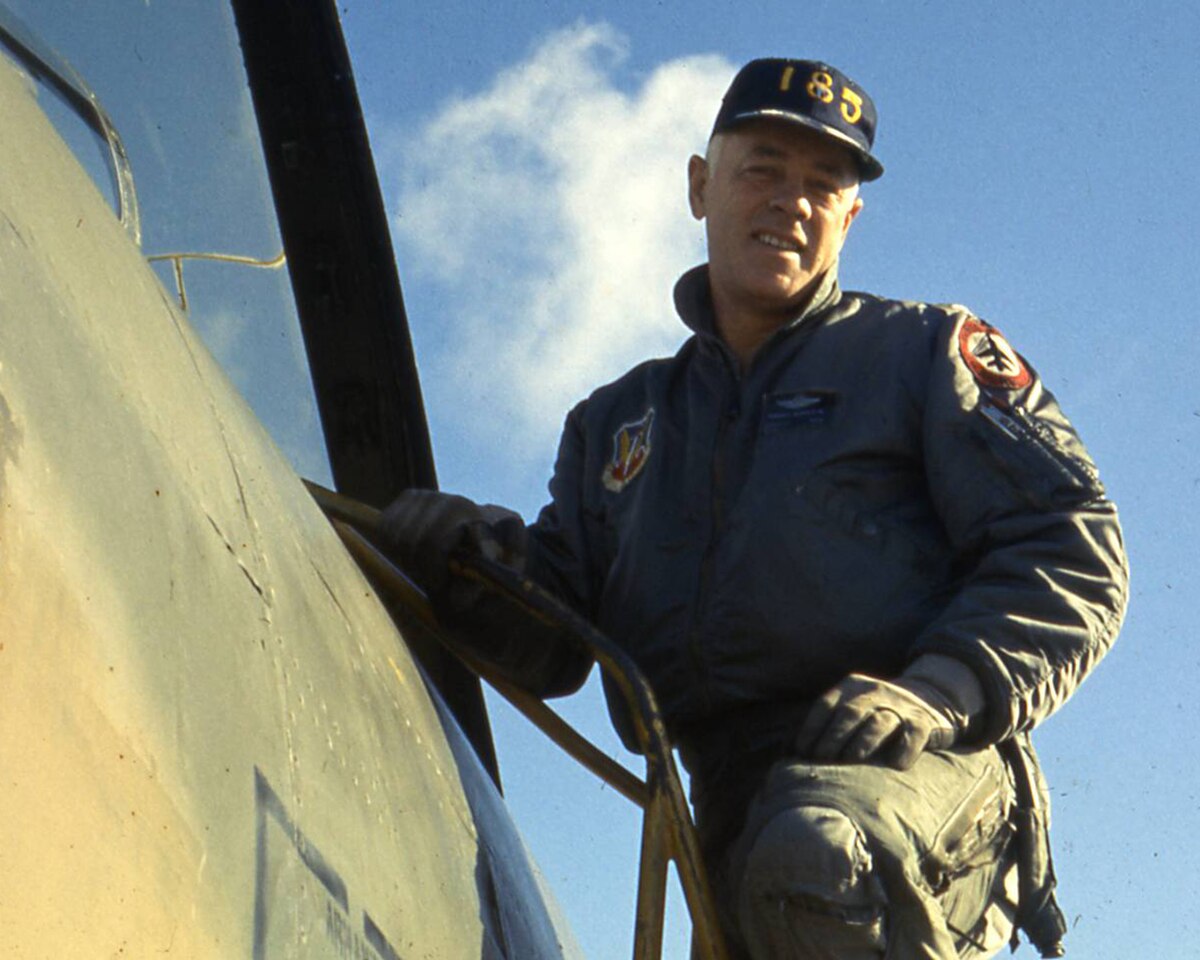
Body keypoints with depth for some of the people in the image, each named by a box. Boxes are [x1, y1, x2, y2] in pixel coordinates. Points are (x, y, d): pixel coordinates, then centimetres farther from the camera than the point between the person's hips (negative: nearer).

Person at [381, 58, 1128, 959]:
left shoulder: (922, 351, 14)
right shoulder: (616, 423, 26)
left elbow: (1075, 552, 3)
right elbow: (554, 645, 18)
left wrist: (937, 694, -15)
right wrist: (482, 564, -6)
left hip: (908, 769, -5)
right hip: (738, 828, 5)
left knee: (814, 857, -36)